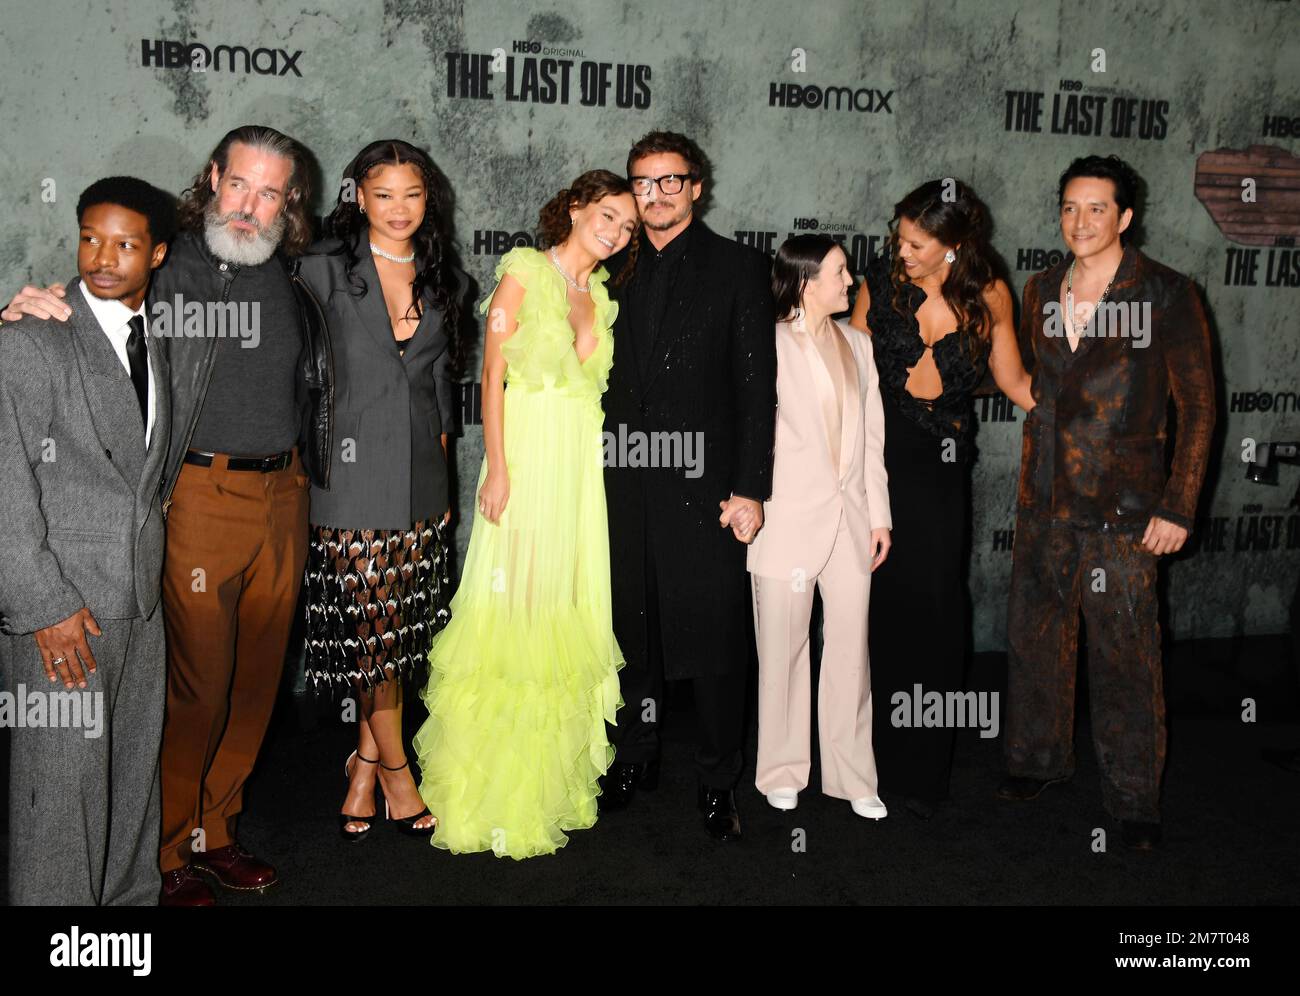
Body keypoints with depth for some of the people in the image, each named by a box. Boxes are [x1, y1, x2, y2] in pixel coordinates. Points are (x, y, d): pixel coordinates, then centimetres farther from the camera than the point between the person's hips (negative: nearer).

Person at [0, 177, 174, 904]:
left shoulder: (154, 342, 12)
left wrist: (152, 568, 12)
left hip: (142, 603, 7)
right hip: (61, 611, -6)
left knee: (134, 777, 15)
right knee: (63, 786, 0)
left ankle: (131, 896, 30)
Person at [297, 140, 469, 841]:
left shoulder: (443, 280, 12)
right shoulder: (324, 267, -2)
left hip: (420, 475, 4)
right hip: (351, 470, -4)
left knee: (401, 627, 7)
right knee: (370, 623, -3)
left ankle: (364, 765, 22)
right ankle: (394, 769, 14)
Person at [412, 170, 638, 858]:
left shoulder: (600, 295, 16)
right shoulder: (524, 271, -2)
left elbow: (594, 381, 15)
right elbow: (493, 373, -7)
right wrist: (497, 467, -15)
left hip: (584, 462, 6)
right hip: (528, 454, -6)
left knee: (568, 611, 9)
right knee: (513, 605, -4)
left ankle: (553, 774, 21)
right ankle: (495, 789, 7)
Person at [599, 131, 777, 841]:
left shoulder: (738, 269, 1)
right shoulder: (618, 271, 13)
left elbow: (757, 385, -4)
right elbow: (607, 378, 13)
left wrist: (750, 489, -10)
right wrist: (598, 474, 6)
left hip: (704, 487, -4)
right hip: (628, 484, 4)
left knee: (716, 638, 1)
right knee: (634, 629, 12)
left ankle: (717, 784, 15)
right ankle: (637, 760, 28)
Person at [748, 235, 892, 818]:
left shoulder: (858, 345, 14)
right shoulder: (769, 345, -4)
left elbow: (872, 436, 14)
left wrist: (880, 514, 10)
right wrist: (752, 505, -10)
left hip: (850, 520, 5)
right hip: (788, 519, -4)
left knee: (851, 650, 6)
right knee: (783, 651, 5)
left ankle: (851, 775, 18)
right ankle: (781, 772, 20)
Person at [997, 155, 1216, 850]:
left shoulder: (1166, 295, -6)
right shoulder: (1041, 291, 9)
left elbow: (1198, 407, -4)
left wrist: (1177, 508, -9)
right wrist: (1031, 481, 14)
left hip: (1123, 507, -5)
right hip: (1045, 504, 5)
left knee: (1125, 654, -1)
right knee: (1034, 634, 12)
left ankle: (1133, 798, 14)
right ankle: (1038, 760, 31)